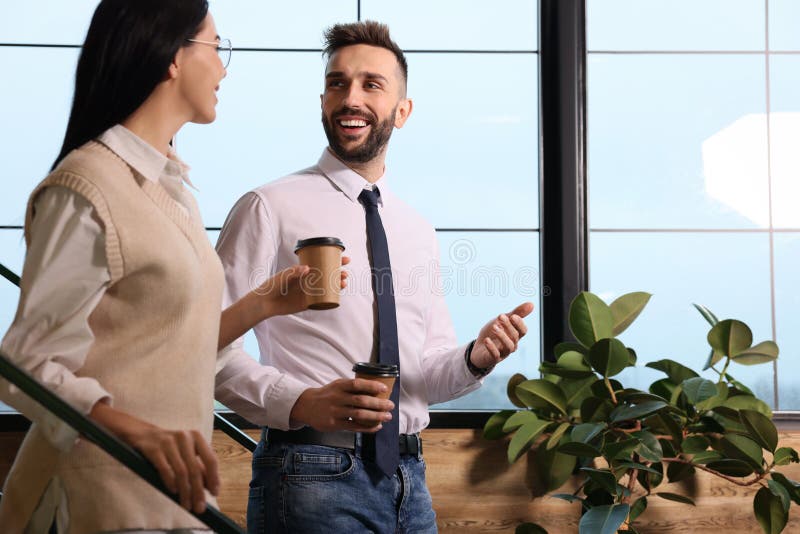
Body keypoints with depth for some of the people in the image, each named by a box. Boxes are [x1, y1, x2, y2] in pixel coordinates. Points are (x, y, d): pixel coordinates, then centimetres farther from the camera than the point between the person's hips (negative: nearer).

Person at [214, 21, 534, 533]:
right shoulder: (270, 209, -4)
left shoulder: (419, 233, 15)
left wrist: (475, 358, -3)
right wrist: (298, 403, -25)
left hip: (408, 477, 6)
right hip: (313, 474, -5)